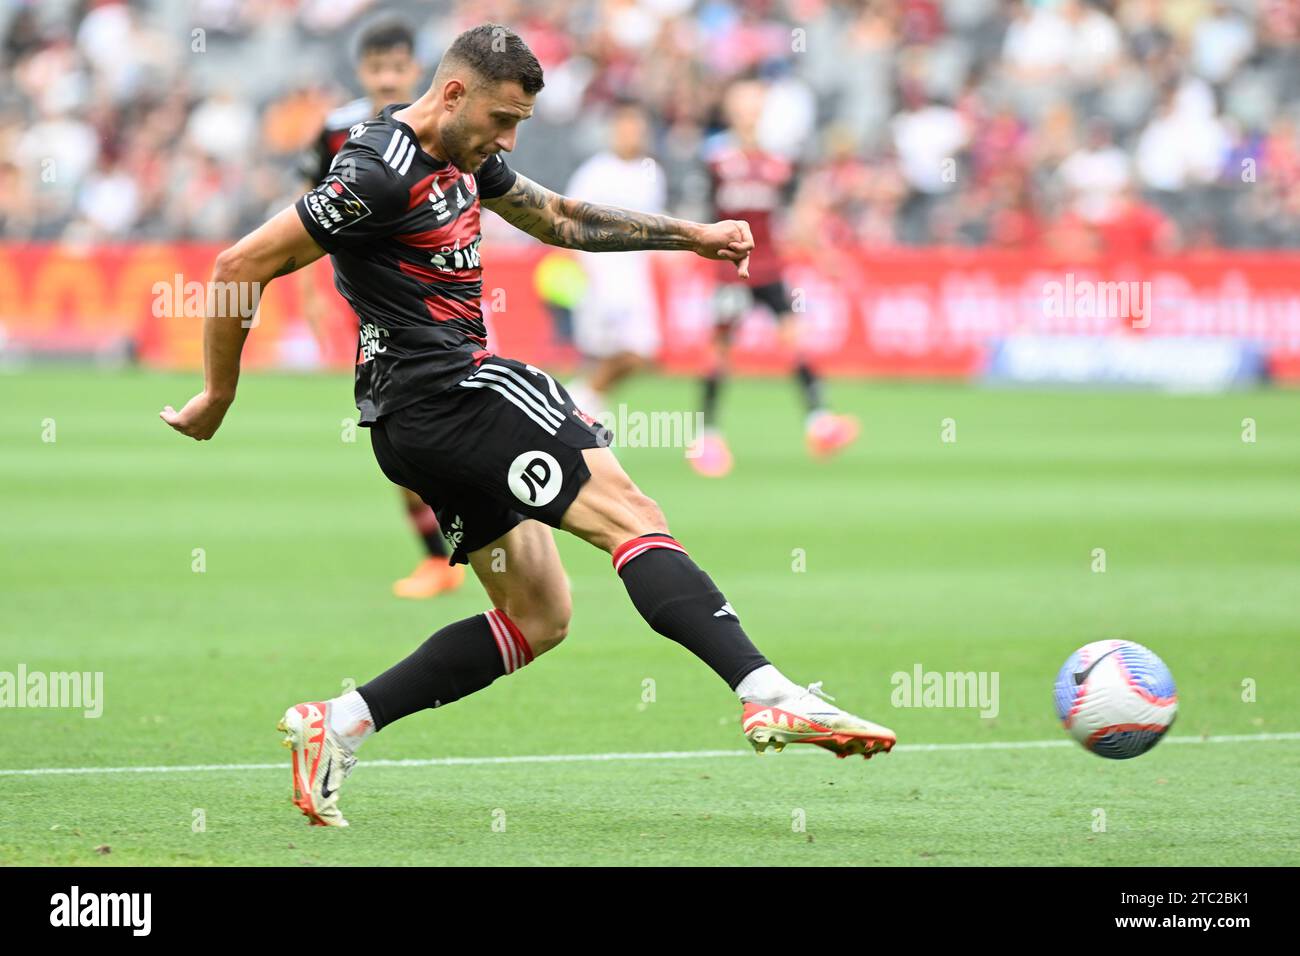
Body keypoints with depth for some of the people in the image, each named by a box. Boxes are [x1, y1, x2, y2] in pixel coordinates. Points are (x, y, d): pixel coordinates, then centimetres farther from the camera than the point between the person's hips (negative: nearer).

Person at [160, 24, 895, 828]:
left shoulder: (463, 158, 15)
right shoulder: (382, 173, -15)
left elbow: (560, 220, 31)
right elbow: (243, 266, -14)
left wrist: (692, 236, 25)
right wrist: (219, 397, -5)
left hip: (421, 426, 11)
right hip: (448, 394, -11)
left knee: (540, 617, 9)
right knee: (629, 513, -17)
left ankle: (338, 724, 6)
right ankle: (768, 695, -29)